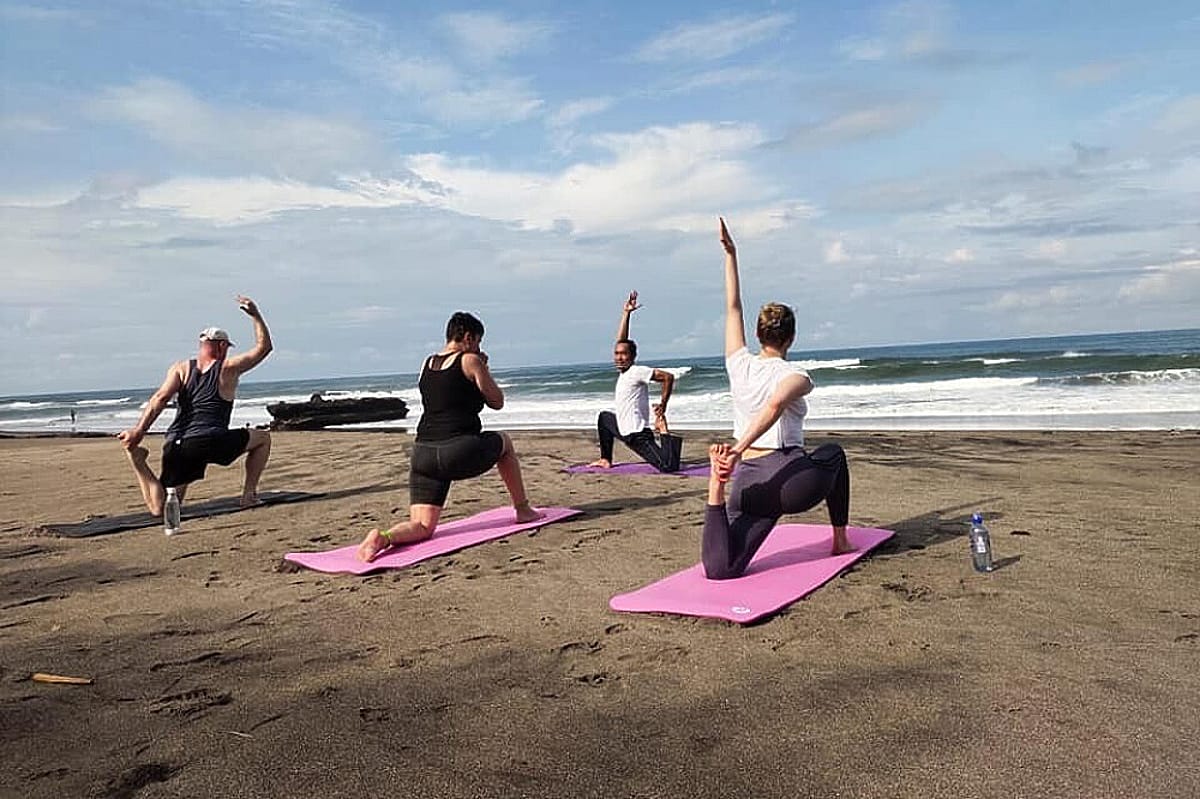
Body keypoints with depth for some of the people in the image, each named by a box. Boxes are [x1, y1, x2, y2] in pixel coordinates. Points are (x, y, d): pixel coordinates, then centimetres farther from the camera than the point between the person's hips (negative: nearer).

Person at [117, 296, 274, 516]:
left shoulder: (180, 368, 14)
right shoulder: (229, 368, 7)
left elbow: (160, 398, -1)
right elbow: (264, 346, 18)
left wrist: (139, 430, -6)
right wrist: (256, 315, 24)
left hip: (175, 446, 4)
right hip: (211, 443, -4)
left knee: (159, 509, 10)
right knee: (263, 438, 22)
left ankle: (137, 458, -14)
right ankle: (249, 494, 13)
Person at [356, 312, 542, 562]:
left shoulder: (426, 365, 17)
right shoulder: (470, 361, -2)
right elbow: (497, 402, 6)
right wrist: (484, 370, 17)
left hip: (423, 455, 5)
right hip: (462, 453, -5)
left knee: (422, 526, 8)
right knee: (504, 442, 28)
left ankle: (384, 537, -24)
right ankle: (523, 509, 34)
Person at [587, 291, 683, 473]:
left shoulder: (637, 371, -15)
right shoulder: (624, 372, 9)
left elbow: (668, 377, -20)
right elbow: (621, 340, 11)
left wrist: (662, 406, -17)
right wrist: (626, 313, 9)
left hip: (638, 435, -9)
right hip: (624, 430, 9)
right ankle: (606, 460, 26)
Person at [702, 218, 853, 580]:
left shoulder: (738, 364, 10)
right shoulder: (795, 376, -5)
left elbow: (733, 308, 20)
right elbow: (774, 406, -27)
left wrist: (731, 254, 24)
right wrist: (738, 450, -34)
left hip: (750, 482, 3)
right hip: (794, 478, -3)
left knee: (720, 569, -8)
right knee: (833, 454, 35)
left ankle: (717, 490, -31)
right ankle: (840, 540, 36)